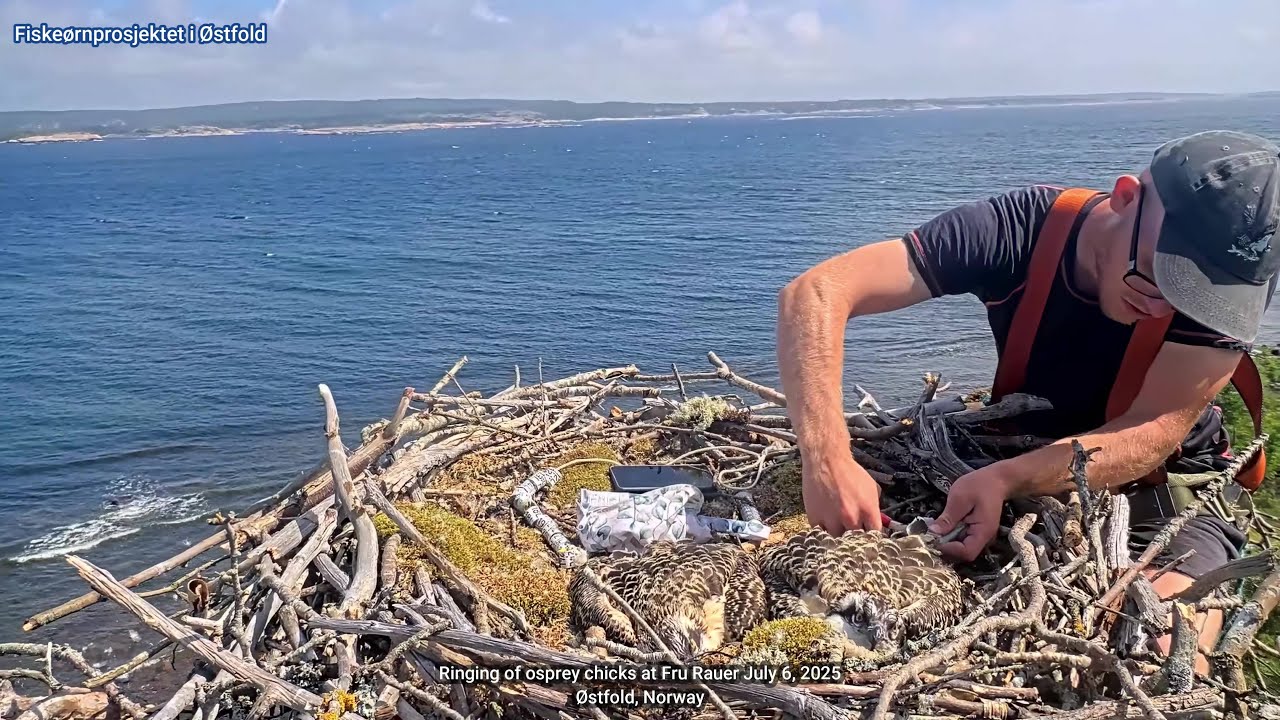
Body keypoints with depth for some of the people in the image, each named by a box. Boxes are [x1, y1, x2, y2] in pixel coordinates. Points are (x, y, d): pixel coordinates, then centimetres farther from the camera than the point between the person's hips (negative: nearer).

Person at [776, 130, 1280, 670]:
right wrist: (828, 460, -46)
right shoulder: (1020, 230, -24)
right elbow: (816, 292, -31)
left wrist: (1006, 479, -43)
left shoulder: (1230, 279, -23)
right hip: (1022, 462, 2)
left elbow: (1152, 435, -24)